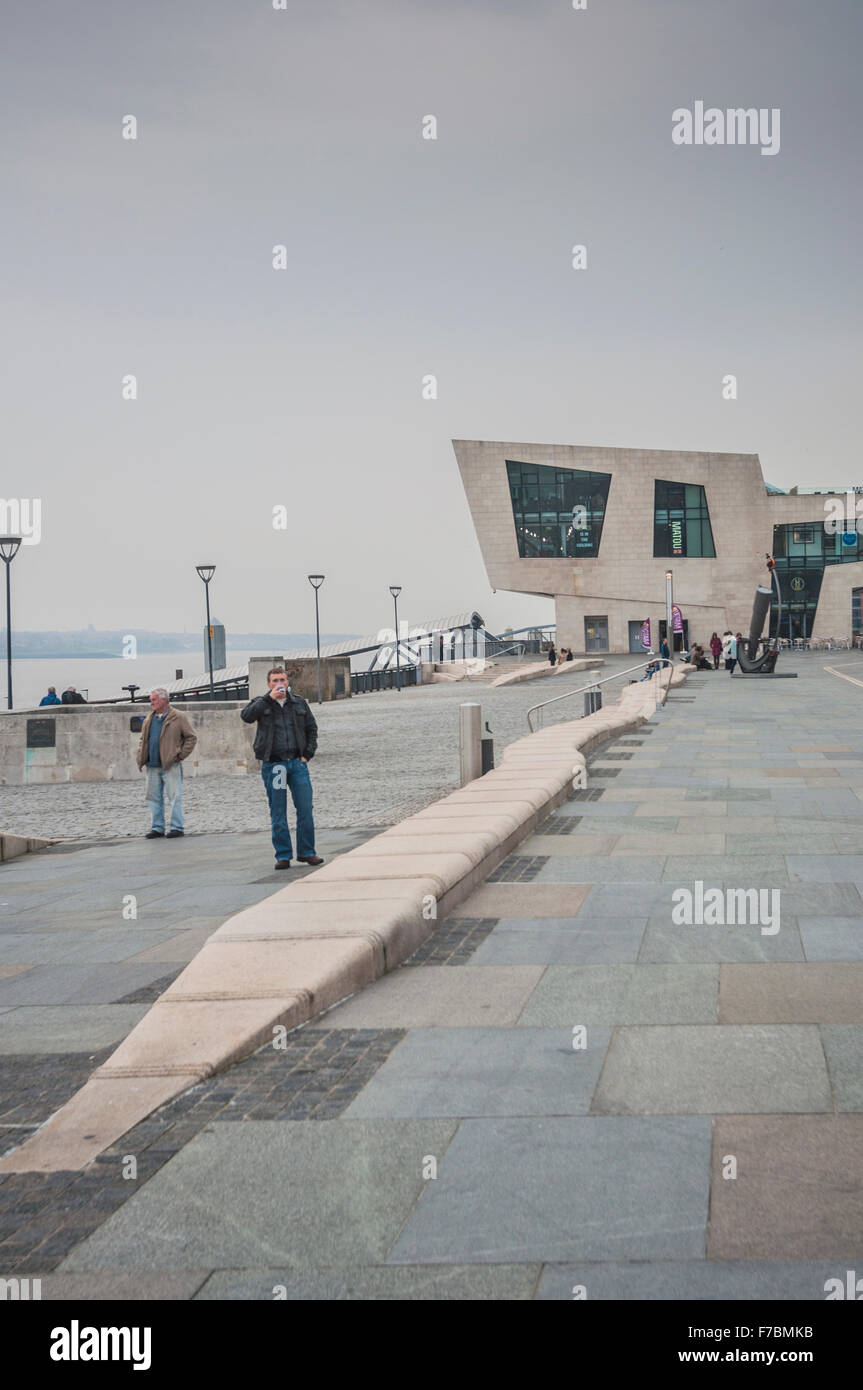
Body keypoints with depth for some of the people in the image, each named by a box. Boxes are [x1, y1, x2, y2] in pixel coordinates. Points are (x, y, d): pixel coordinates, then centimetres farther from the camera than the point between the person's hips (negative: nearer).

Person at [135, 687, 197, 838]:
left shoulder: (178, 718, -3)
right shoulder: (149, 719, 15)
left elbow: (191, 737, -1)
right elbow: (143, 739, 25)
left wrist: (181, 755, -7)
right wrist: (141, 757, 10)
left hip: (171, 766, -6)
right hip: (152, 766, 6)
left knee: (174, 797, -4)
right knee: (153, 798, 8)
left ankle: (177, 828, 1)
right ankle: (157, 828, 15)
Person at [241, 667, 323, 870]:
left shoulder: (299, 703, 12)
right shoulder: (261, 703, 5)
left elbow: (312, 728, 18)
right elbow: (247, 716, -16)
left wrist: (308, 754, 6)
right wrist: (270, 698, -16)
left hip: (297, 762, 2)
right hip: (273, 765, -2)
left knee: (305, 809, -1)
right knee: (278, 813, 1)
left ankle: (306, 852, 9)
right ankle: (283, 855, 7)